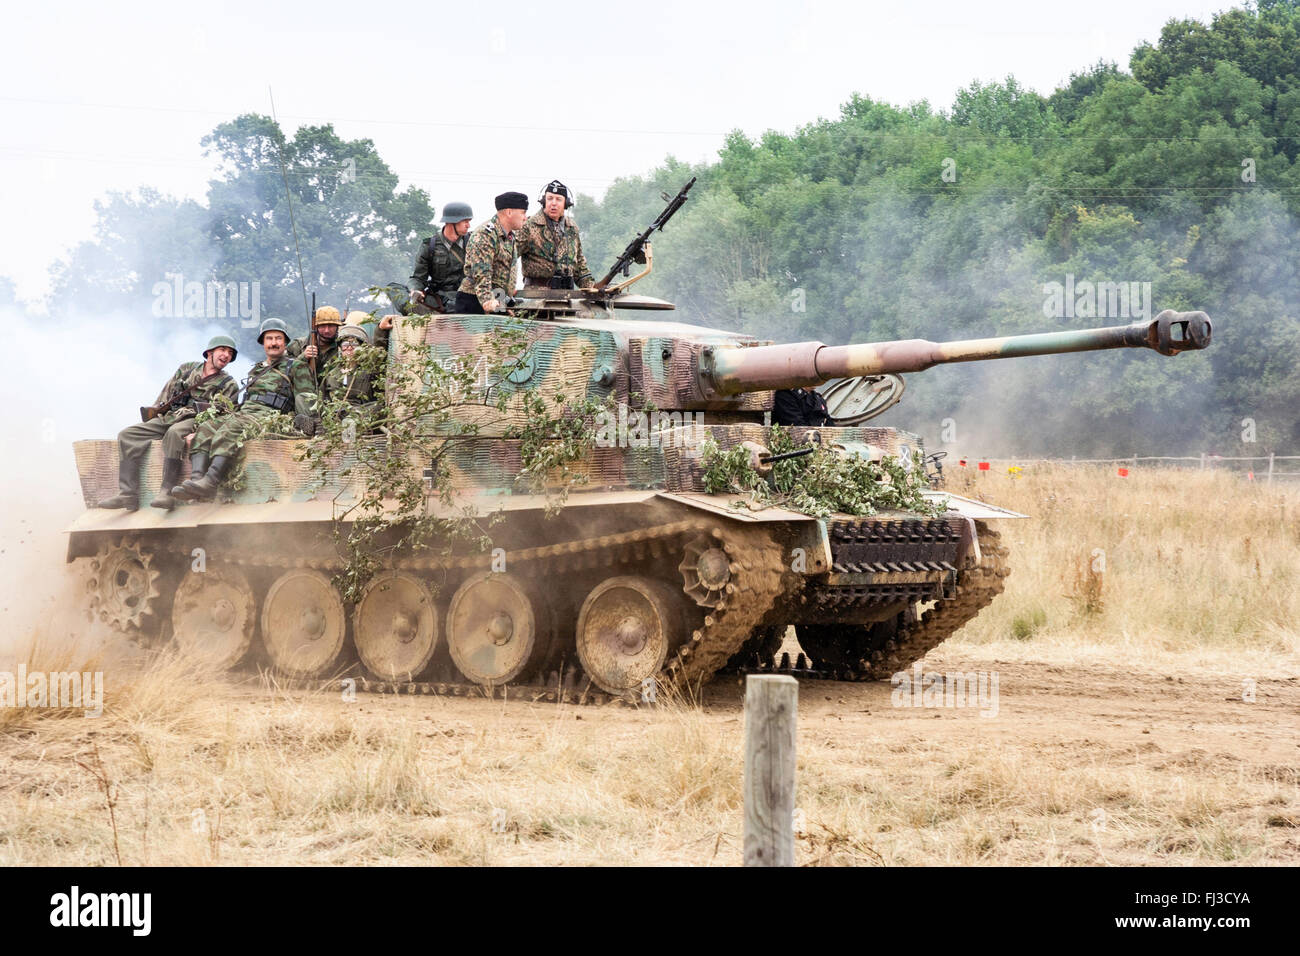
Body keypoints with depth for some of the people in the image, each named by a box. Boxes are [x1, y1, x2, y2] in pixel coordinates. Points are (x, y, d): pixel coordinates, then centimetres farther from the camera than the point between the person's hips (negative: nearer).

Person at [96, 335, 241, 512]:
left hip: (192, 422, -5)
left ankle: (166, 492, -40)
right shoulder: (186, 369, 18)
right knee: (127, 435, -16)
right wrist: (151, 415, 9)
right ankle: (128, 495, -24)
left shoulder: (228, 385, 8)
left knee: (174, 433, -40)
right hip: (166, 417, 5)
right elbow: (166, 393, 21)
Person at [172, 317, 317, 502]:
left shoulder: (296, 367, 13)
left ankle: (210, 482, -55)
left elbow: (306, 397, 2)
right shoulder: (256, 370, 32)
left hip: (268, 417, -7)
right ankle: (197, 478, -42)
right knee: (205, 430, -22)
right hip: (242, 413, 7)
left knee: (230, 428, -37)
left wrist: (306, 418, -16)